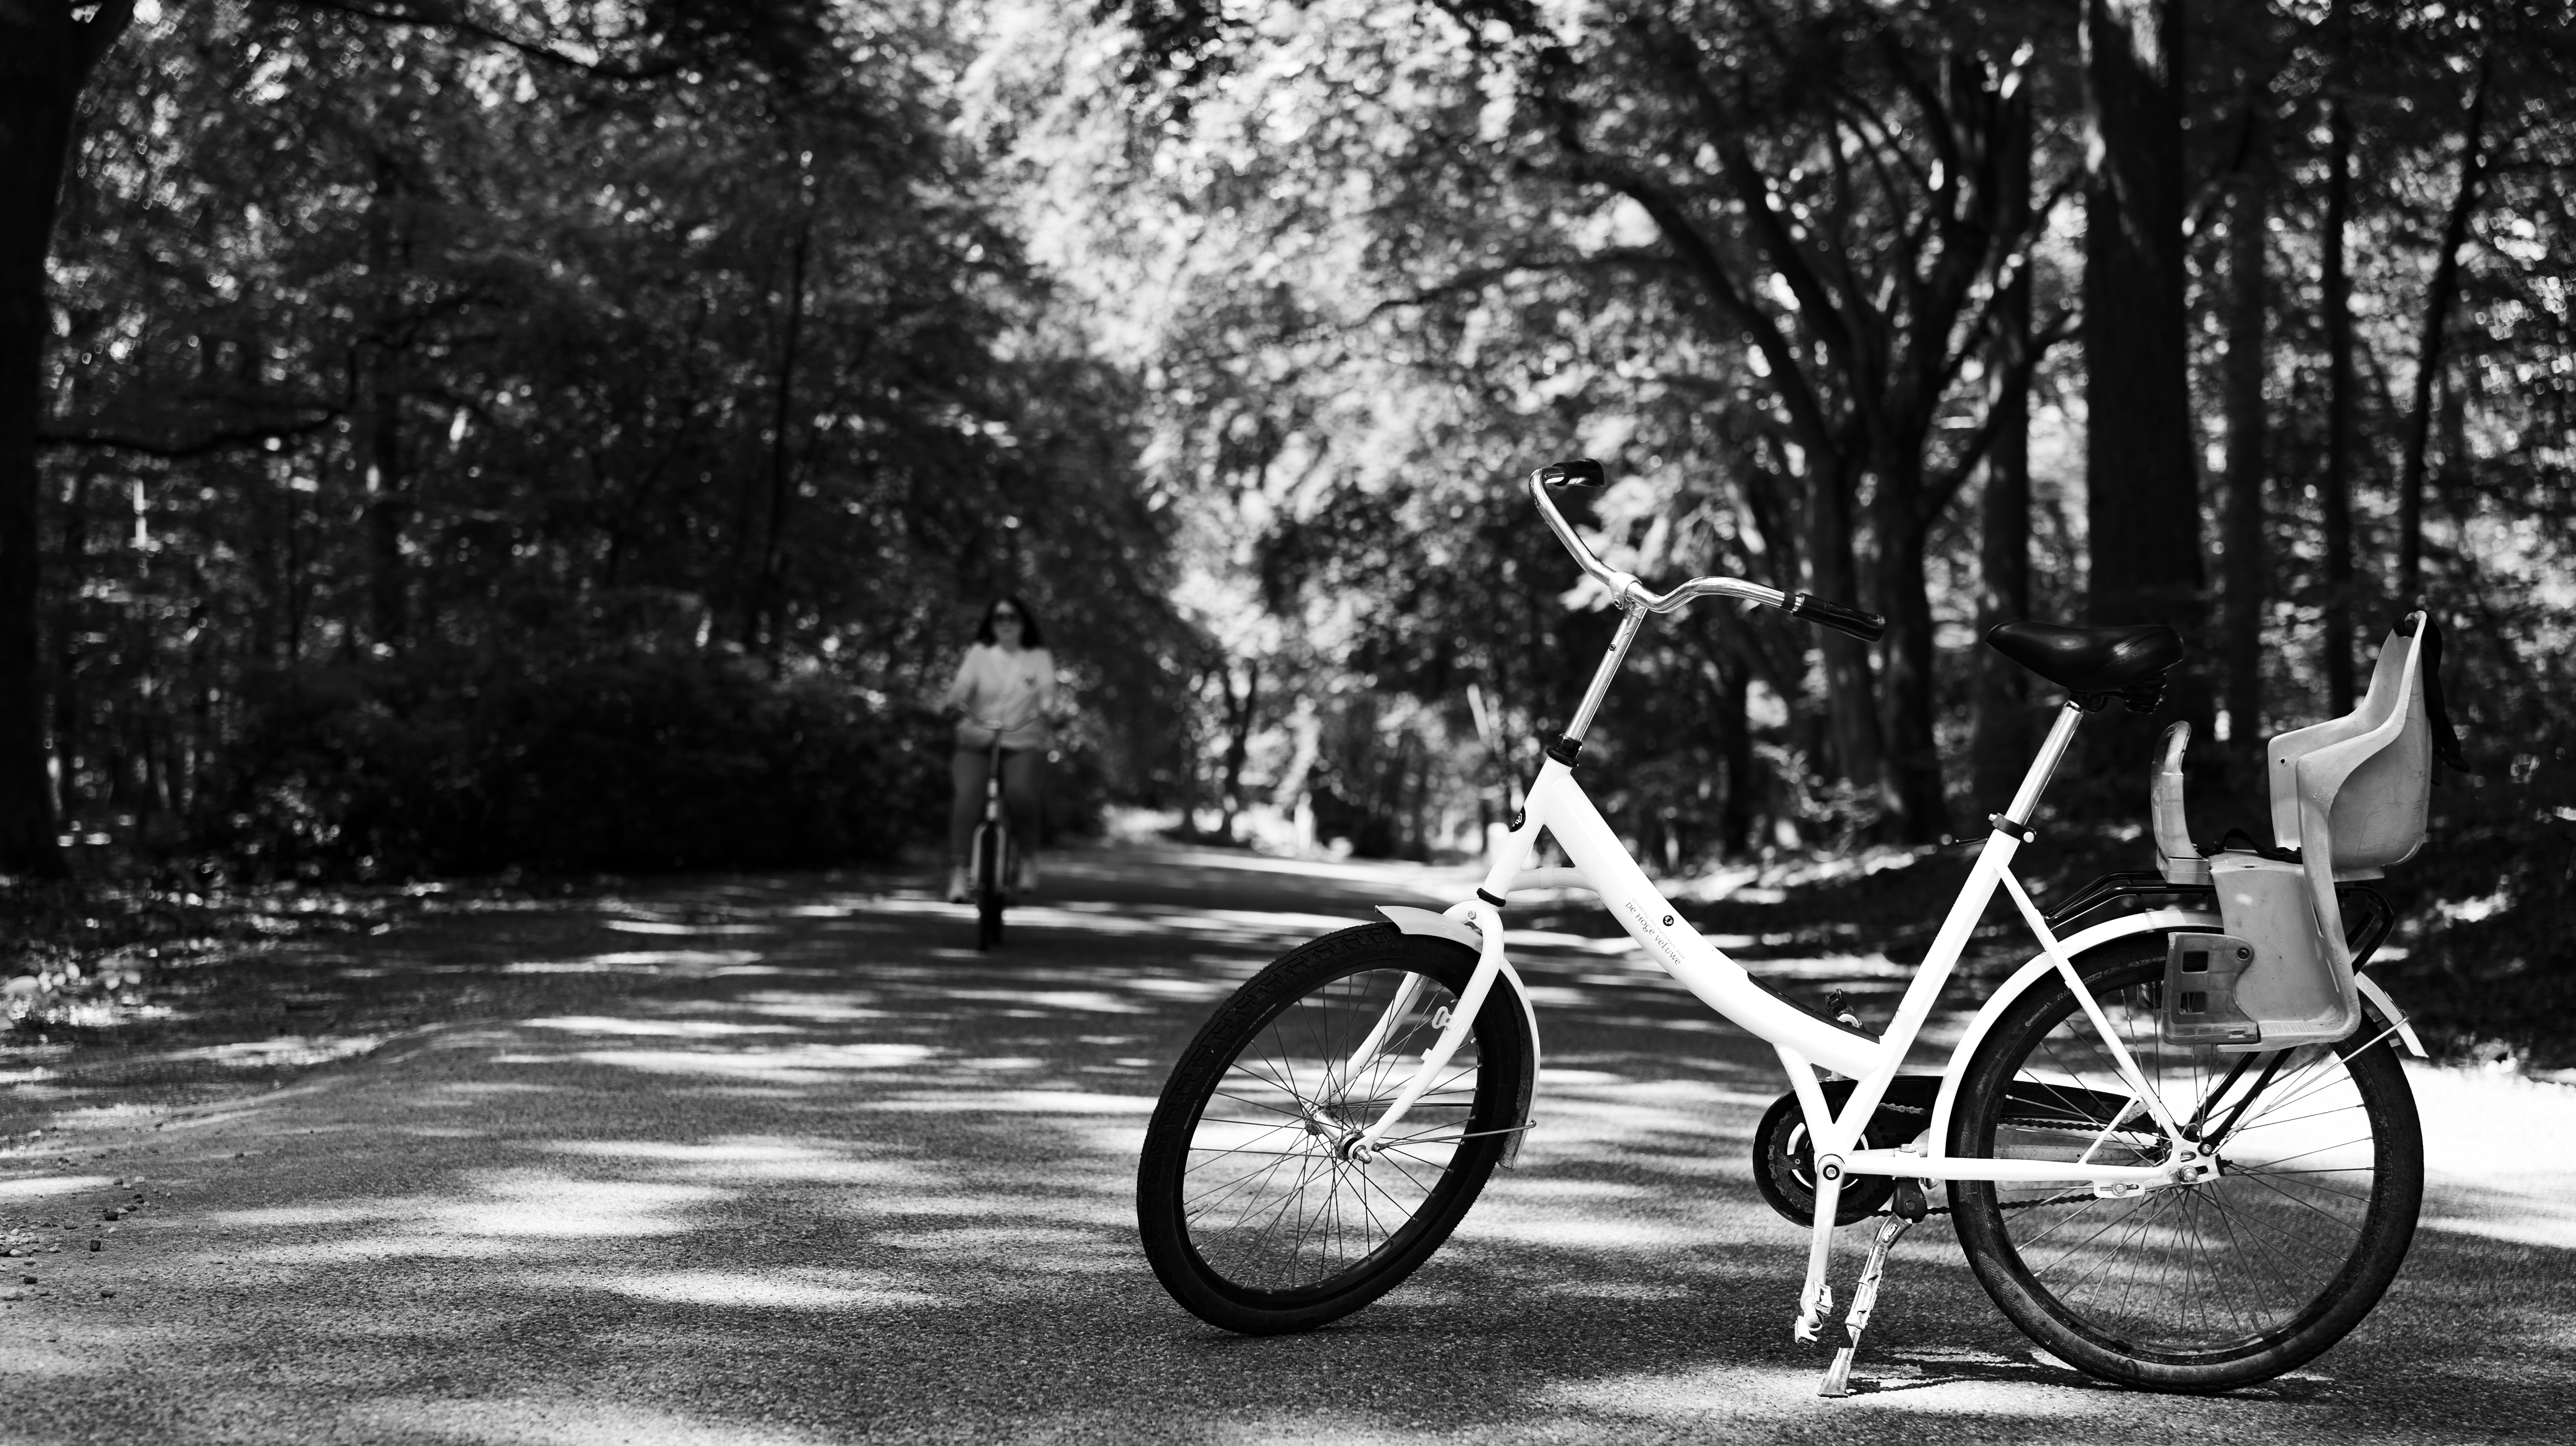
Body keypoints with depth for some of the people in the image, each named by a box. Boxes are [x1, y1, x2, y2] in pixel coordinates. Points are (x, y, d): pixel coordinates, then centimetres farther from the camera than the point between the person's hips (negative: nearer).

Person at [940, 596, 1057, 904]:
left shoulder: (1040, 657, 11)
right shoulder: (979, 653, 10)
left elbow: (1047, 691, -5)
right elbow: (962, 685, -5)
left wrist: (1046, 710, -28)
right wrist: (951, 702, -27)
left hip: (1024, 747, 0)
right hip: (977, 743, 0)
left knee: (1020, 791, -31)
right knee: (968, 793, -27)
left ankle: (1028, 858, -8)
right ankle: (958, 872, -28)